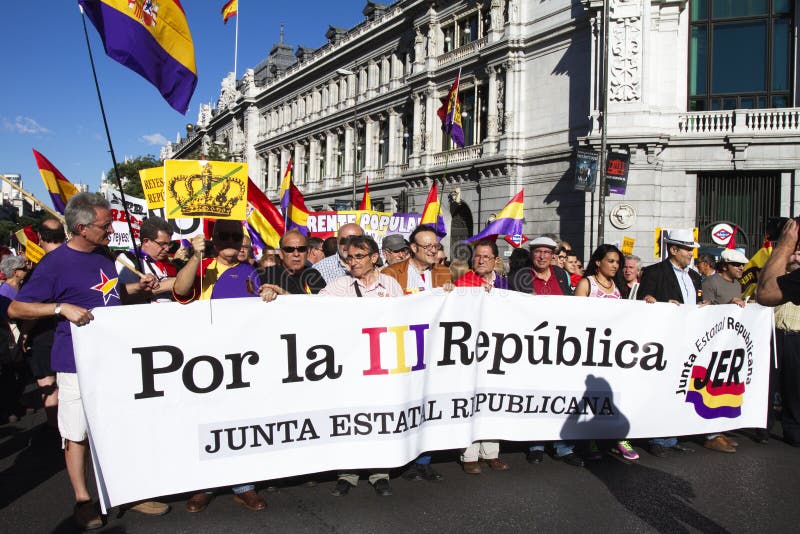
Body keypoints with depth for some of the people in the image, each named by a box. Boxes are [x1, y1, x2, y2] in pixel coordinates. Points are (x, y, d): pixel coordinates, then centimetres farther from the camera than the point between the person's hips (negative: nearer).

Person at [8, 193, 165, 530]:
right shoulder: (55, 263, -12)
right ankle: (82, 501, 22)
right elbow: (16, 309, -10)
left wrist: (138, 287, 6)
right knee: (77, 433, 6)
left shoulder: (104, 255, 9)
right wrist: (62, 307, -24)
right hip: (79, 363, -6)